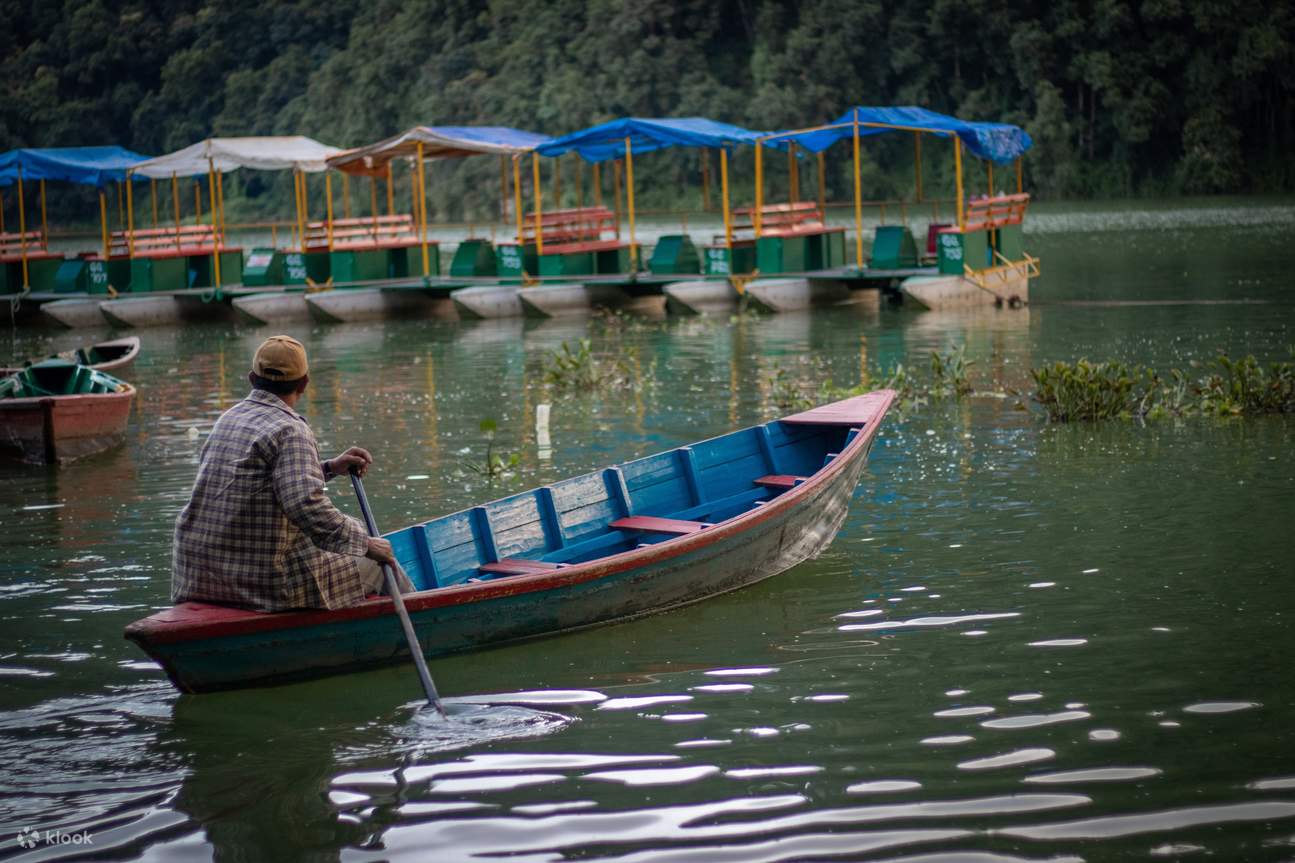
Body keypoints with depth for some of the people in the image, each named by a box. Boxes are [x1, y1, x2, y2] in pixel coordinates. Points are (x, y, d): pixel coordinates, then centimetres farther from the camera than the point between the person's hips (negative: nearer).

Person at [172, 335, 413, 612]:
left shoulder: (229, 418, 12)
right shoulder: (291, 430, -15)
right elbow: (306, 505, -27)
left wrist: (329, 468, 21)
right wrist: (365, 542, -18)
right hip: (271, 582, -9)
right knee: (379, 564, 11)